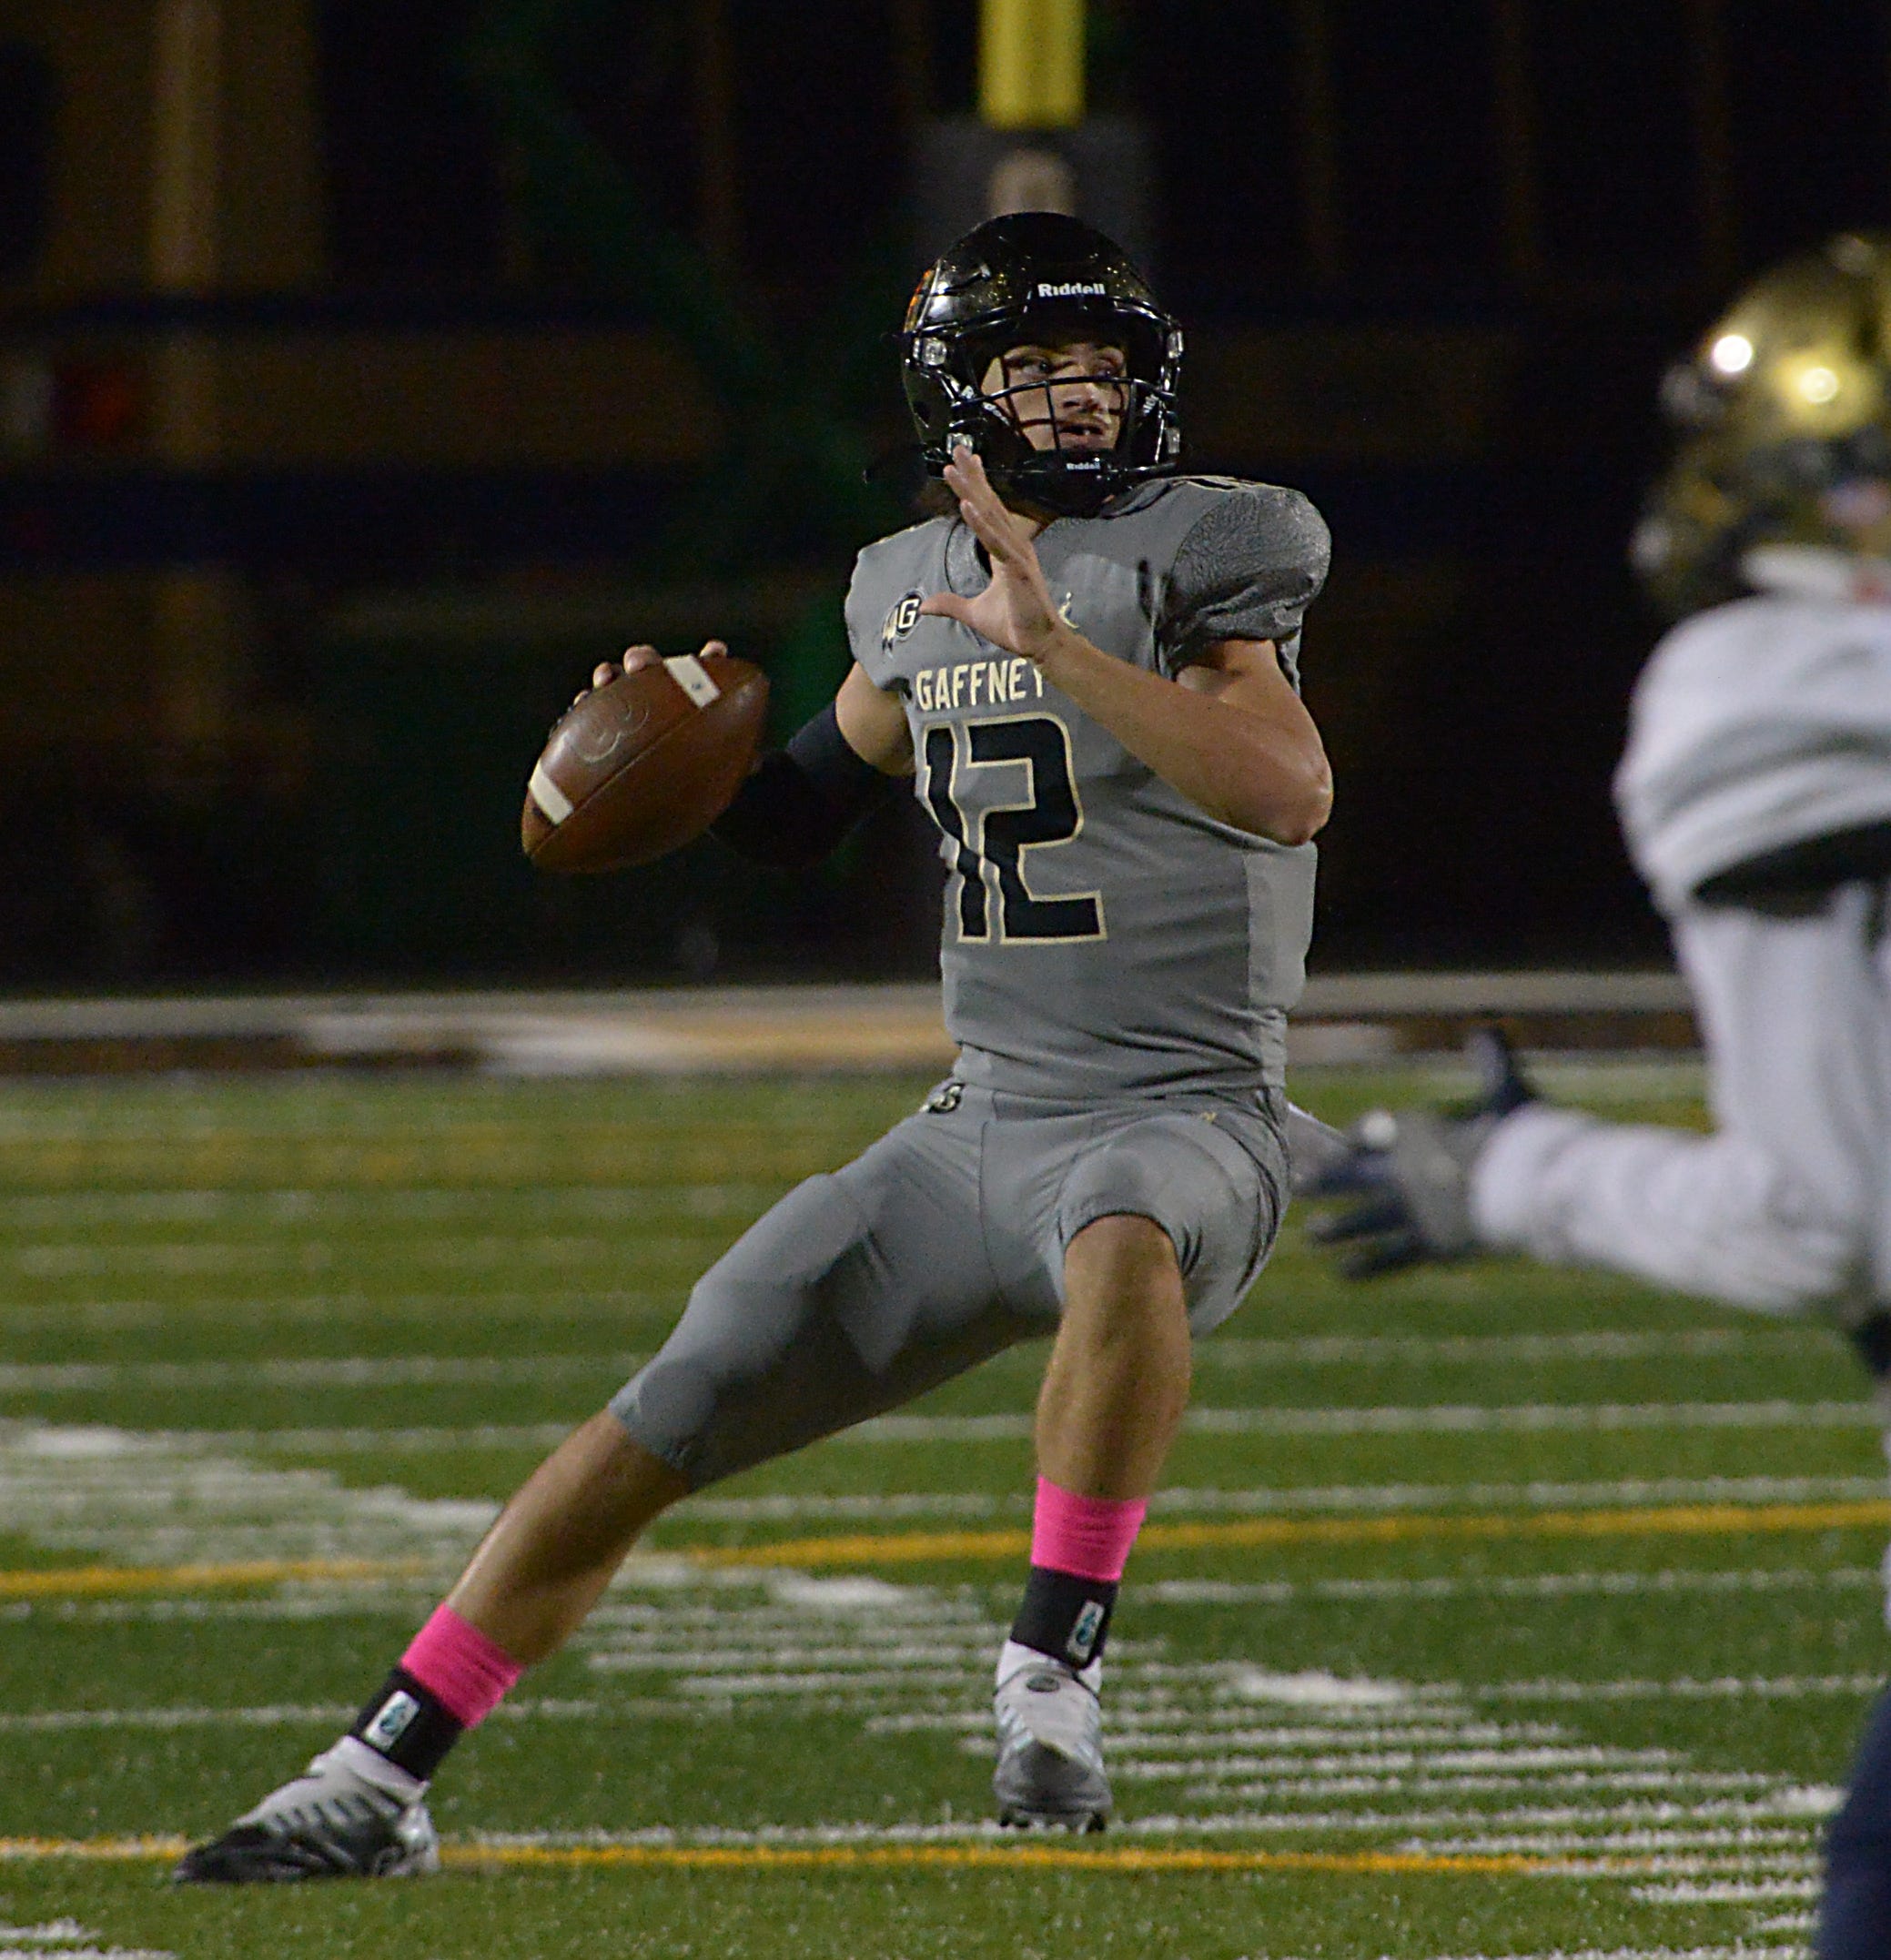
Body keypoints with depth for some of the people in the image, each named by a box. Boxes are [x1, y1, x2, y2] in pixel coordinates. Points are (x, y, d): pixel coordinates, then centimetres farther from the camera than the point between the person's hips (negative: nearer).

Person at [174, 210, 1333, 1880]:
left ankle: (1056, 1670, -32)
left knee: (1125, 1238, -43)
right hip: (981, 1123, 6)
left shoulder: (1196, 554, -7)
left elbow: (1293, 790, -25)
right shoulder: (915, 589, 11)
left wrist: (1056, 647, -30)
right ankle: (376, 1785, 13)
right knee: (666, 1424, 3)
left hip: (1183, 1121, -6)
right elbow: (803, 812, 29)